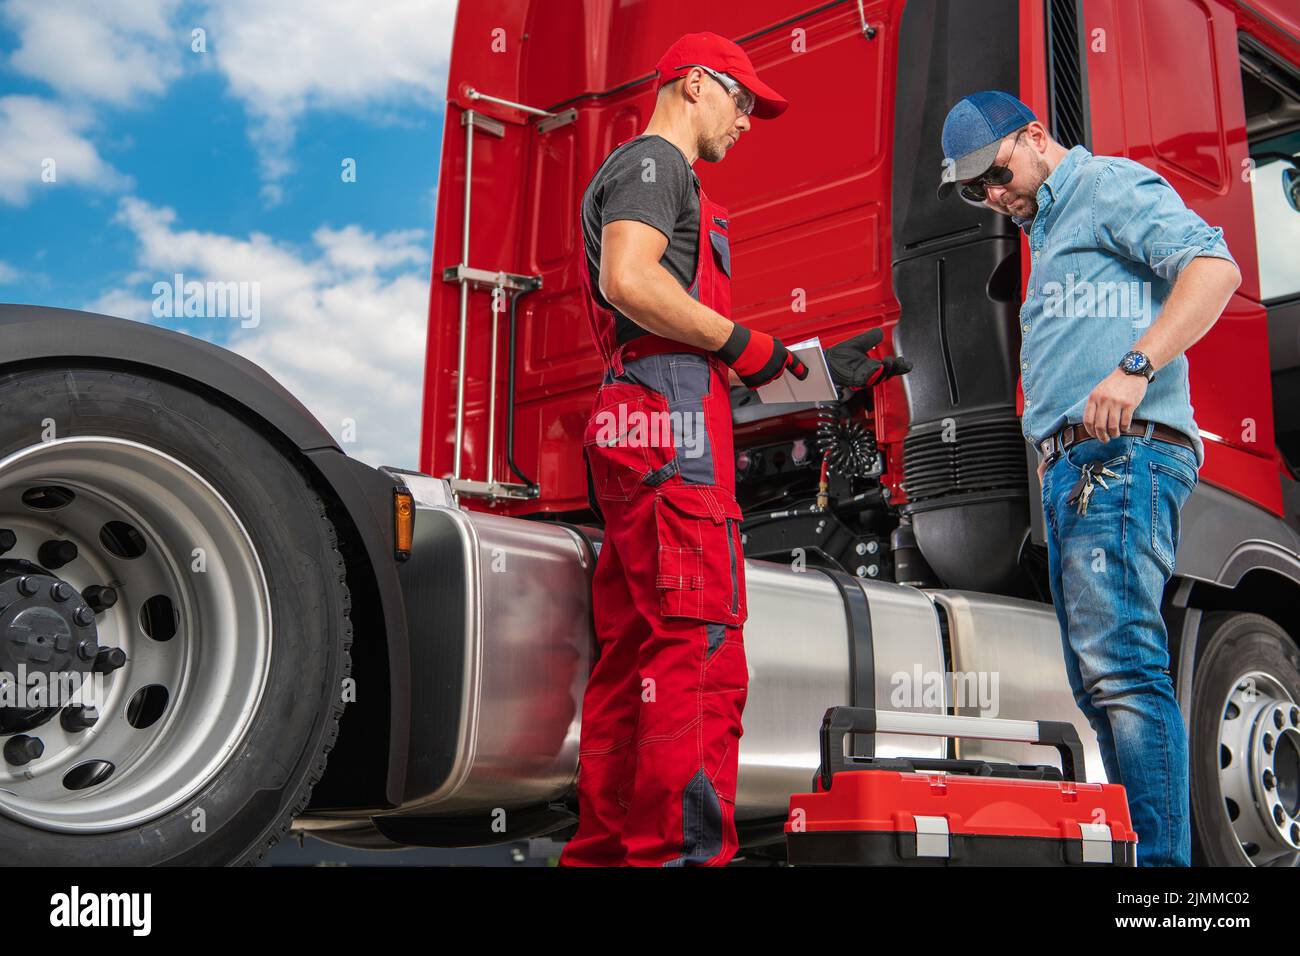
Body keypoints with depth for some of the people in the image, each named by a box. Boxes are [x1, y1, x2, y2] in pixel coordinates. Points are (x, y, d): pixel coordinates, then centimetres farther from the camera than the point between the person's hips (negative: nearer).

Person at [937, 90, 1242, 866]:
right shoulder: (1050, 229, 29)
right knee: (1101, 683, 8)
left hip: (1120, 456, -10)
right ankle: (1139, 844, 11)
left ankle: (1161, 857, -20)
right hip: (1072, 469, 10)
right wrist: (1056, 460, 16)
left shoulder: (1110, 185, 2)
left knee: (1121, 669, -19)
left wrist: (1136, 367, -26)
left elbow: (1214, 266, -14)